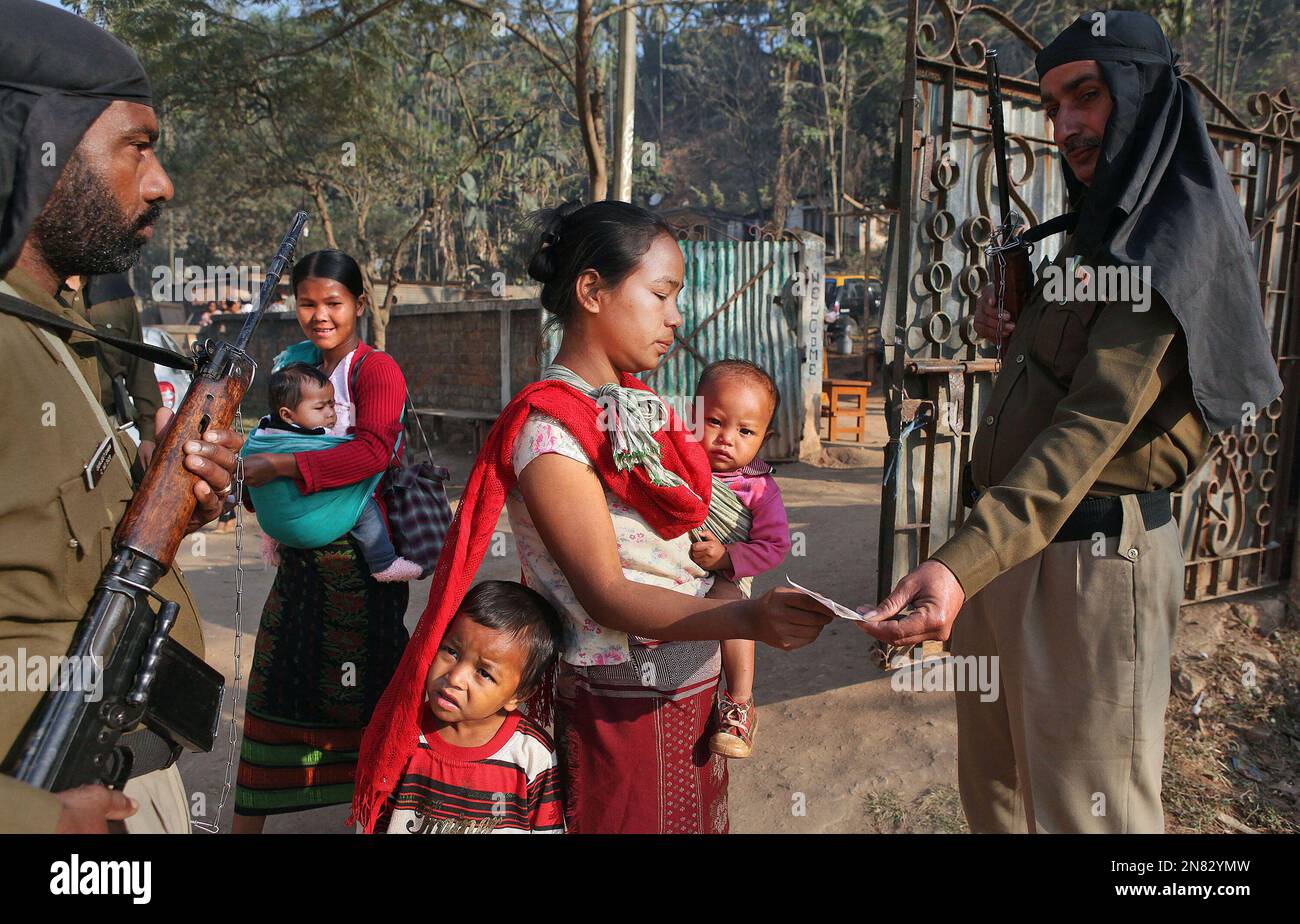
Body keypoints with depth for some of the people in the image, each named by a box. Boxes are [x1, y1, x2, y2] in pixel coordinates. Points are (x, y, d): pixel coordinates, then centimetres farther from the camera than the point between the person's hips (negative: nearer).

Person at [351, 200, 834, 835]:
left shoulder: (641, 406, 8)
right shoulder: (548, 429, -17)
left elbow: (688, 549, 8)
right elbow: (605, 594, -23)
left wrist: (732, 691, 0)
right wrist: (749, 618, -35)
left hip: (693, 695, 8)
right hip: (623, 711, -7)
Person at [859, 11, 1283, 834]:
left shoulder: (1177, 233, -12)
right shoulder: (1100, 228, 18)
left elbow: (1093, 429, -24)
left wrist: (960, 566, -35)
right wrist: (1015, 328, 8)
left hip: (1089, 554, -9)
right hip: (1007, 541, 9)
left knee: (1083, 805, 4)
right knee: (992, 789, 20)